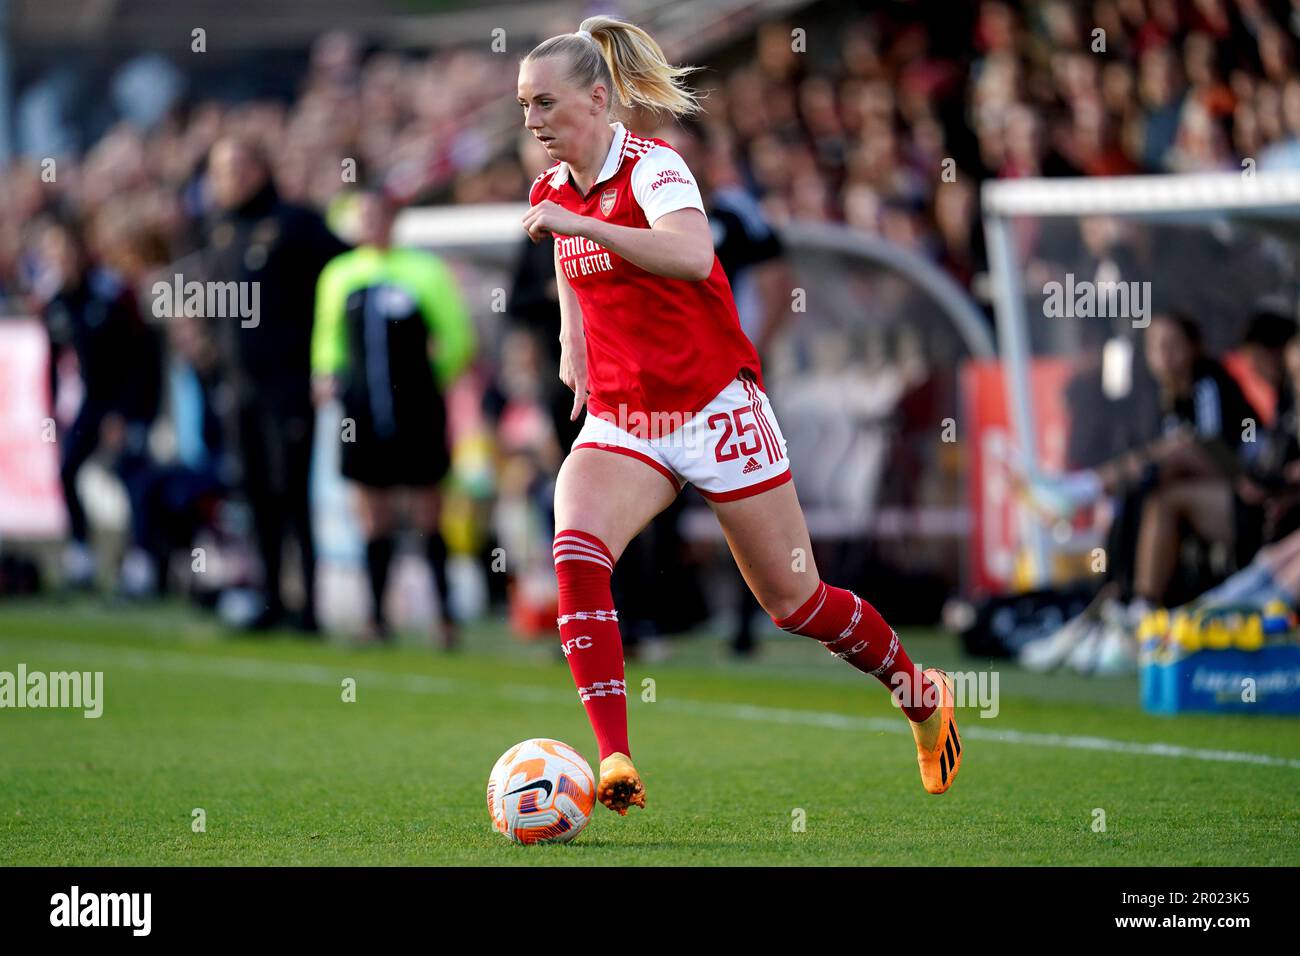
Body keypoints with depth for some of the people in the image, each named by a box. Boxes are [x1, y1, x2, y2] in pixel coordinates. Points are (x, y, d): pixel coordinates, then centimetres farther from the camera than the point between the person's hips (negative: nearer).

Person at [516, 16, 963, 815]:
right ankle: (615, 763, -30)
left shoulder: (652, 166, -15)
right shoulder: (552, 191, 6)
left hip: (716, 410, -5)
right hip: (619, 421, 5)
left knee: (794, 600, 5)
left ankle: (921, 693, 33)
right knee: (576, 554, -25)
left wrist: (582, 225, -38)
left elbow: (693, 254, -37)